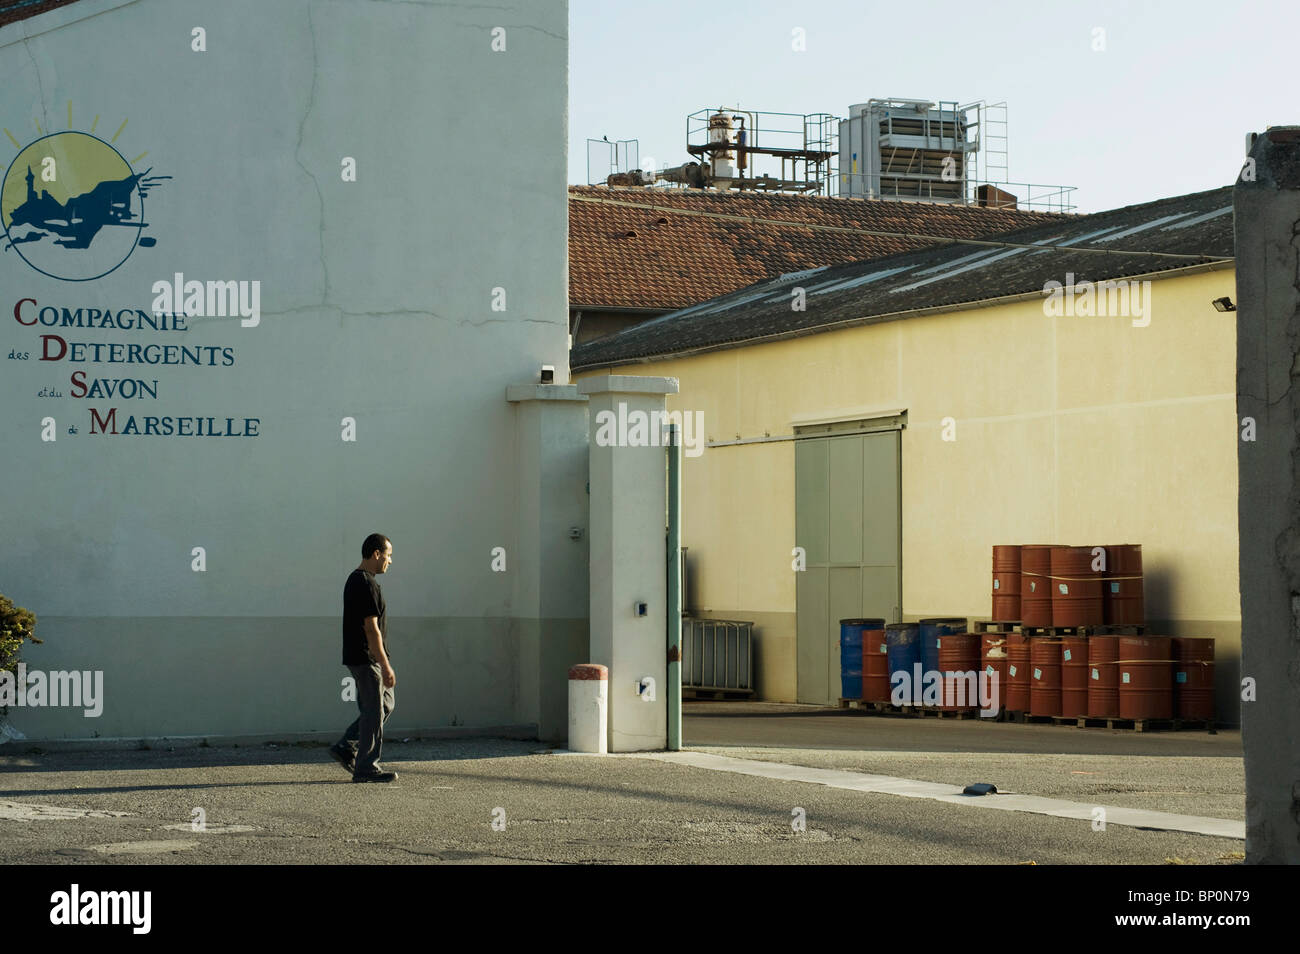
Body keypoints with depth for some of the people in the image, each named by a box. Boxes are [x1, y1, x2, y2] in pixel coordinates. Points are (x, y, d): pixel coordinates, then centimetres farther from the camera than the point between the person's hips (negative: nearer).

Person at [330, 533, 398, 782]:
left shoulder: (354, 580, 15)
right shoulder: (367, 585, -18)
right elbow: (371, 629, -22)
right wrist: (386, 666, -21)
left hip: (359, 656, 10)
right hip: (367, 658, -10)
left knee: (385, 704, 16)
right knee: (374, 712, -4)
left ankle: (346, 747, 16)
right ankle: (366, 768, 1)